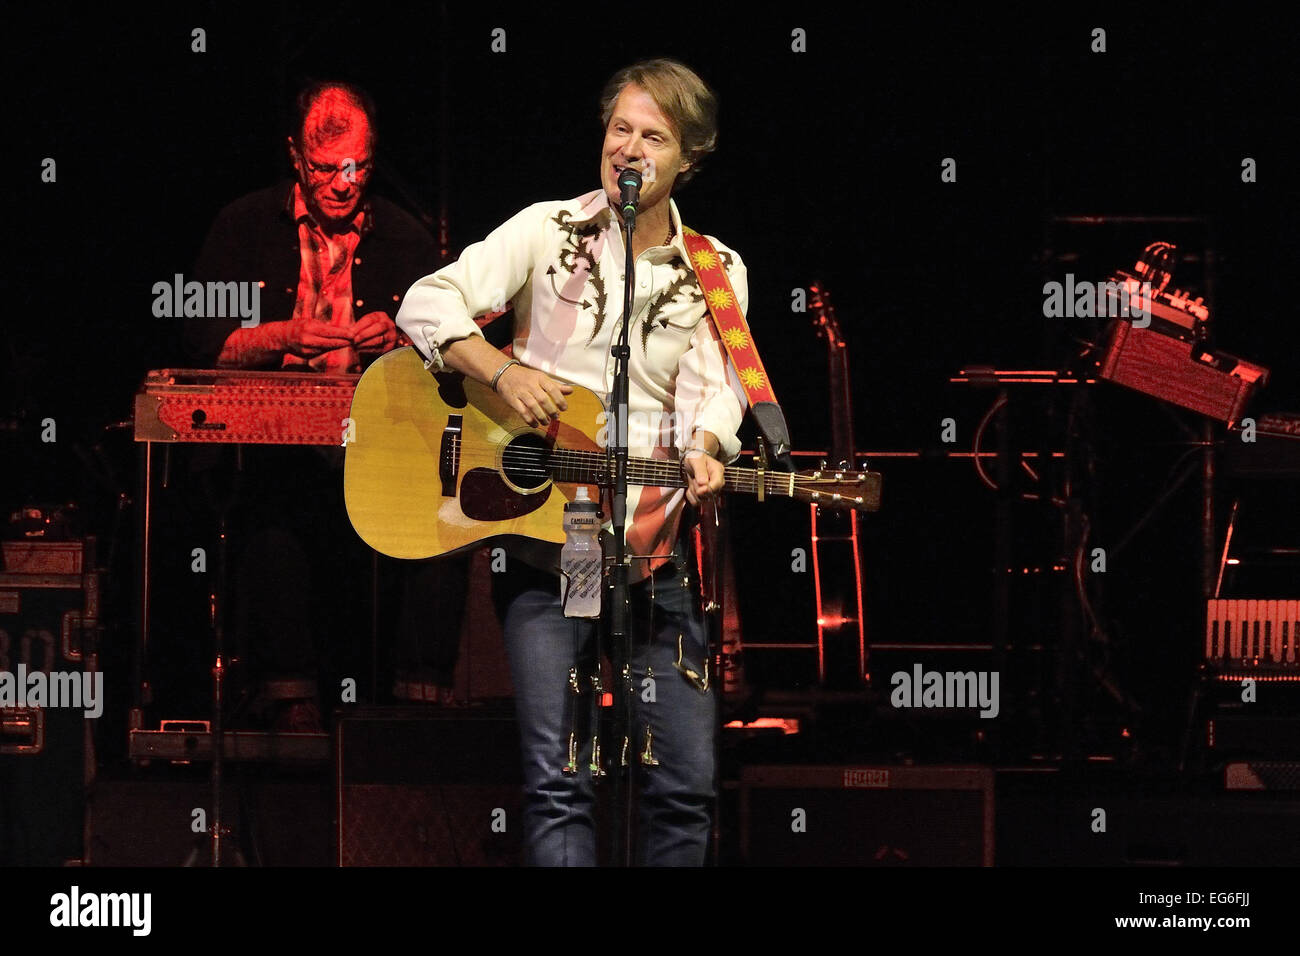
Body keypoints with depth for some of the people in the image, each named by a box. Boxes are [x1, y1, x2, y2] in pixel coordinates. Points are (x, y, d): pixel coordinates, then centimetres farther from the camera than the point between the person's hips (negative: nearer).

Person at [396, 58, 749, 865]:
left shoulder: (716, 274, 9)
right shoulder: (550, 230, 3)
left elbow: (712, 389, 0)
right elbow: (429, 305, -4)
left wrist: (704, 454, -21)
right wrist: (504, 372, -18)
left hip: (654, 541, 3)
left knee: (688, 783, 1)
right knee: (558, 781, -12)